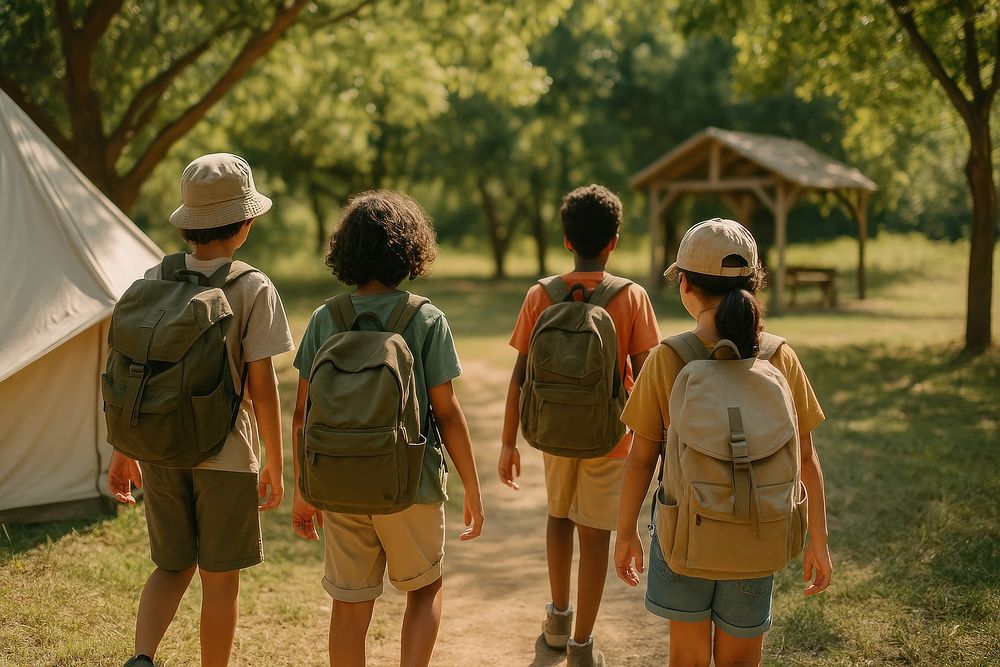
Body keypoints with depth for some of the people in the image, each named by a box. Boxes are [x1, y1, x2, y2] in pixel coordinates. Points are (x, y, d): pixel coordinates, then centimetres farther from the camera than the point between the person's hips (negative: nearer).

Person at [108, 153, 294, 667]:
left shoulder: (154, 281, 1)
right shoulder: (253, 289, -11)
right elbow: (262, 385, -11)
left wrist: (123, 452, 14)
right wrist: (275, 463, 0)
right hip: (227, 454, -4)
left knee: (172, 567, 20)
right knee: (220, 579, 11)